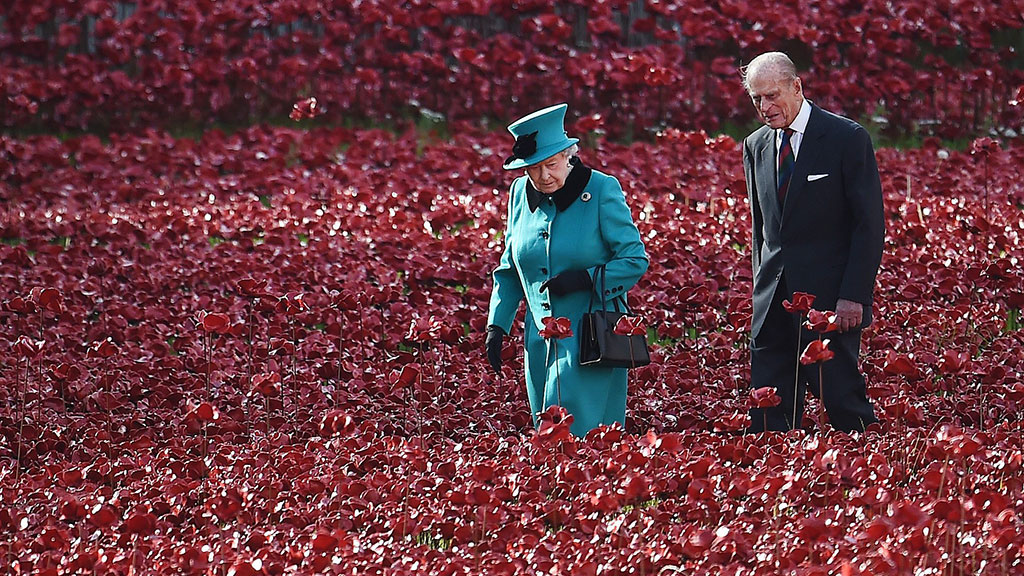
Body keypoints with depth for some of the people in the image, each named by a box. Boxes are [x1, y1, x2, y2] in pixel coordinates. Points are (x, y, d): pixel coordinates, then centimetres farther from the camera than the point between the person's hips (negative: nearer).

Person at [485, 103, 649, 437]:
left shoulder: (602, 191, -8)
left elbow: (635, 260, -7)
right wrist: (497, 325, 11)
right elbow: (510, 269, 19)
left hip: (591, 337, -6)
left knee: (573, 432, -14)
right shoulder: (521, 194, 7)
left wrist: (584, 279, -19)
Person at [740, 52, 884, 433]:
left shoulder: (847, 138, -6)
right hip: (773, 302, 5)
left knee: (842, 400, -7)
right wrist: (762, 290, 12)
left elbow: (870, 224, -8)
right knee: (768, 414, 2)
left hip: (829, 298, -5)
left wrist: (853, 296, -14)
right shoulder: (755, 147, 12)